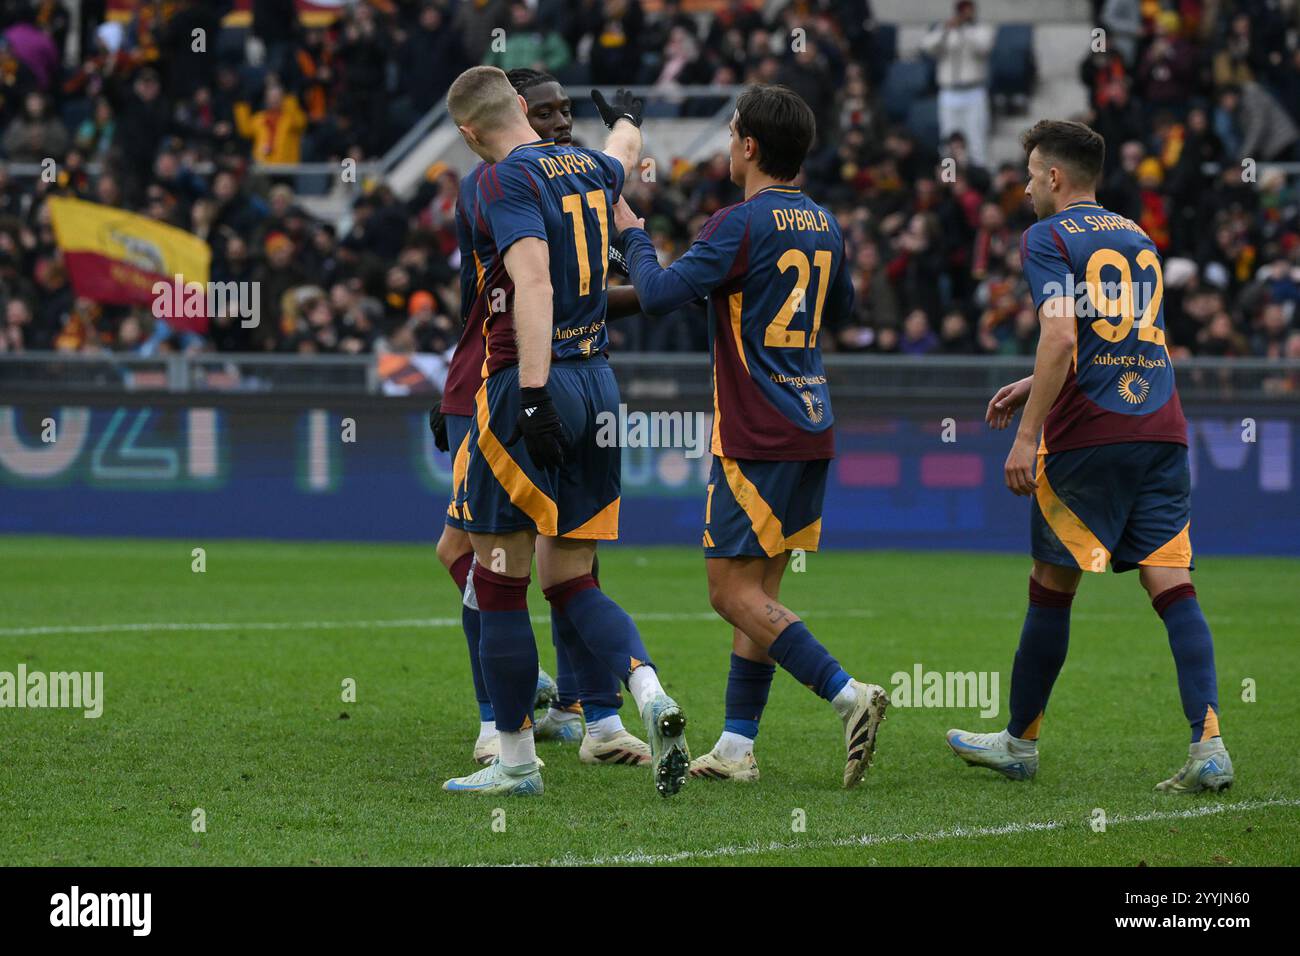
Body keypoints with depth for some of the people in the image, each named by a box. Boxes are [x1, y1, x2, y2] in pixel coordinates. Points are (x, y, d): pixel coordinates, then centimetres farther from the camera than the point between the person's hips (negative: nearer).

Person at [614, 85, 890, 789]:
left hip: (756, 437, -8)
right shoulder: (823, 226, 11)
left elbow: (659, 295, -18)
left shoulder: (740, 224, -14)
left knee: (734, 591, -6)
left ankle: (849, 695, -17)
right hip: (811, 432, 8)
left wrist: (633, 237, -1)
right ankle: (736, 746, 8)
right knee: (757, 591, 10)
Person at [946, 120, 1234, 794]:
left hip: (1087, 438, -6)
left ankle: (1019, 744, 18)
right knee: (1172, 587, -2)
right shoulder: (1138, 239, 21)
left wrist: (1027, 434, -15)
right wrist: (1034, 387, 35)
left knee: (1051, 586, 7)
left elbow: (1062, 339, -16)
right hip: (1161, 430, 6)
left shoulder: (1047, 238, -2)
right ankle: (1208, 746, -16)